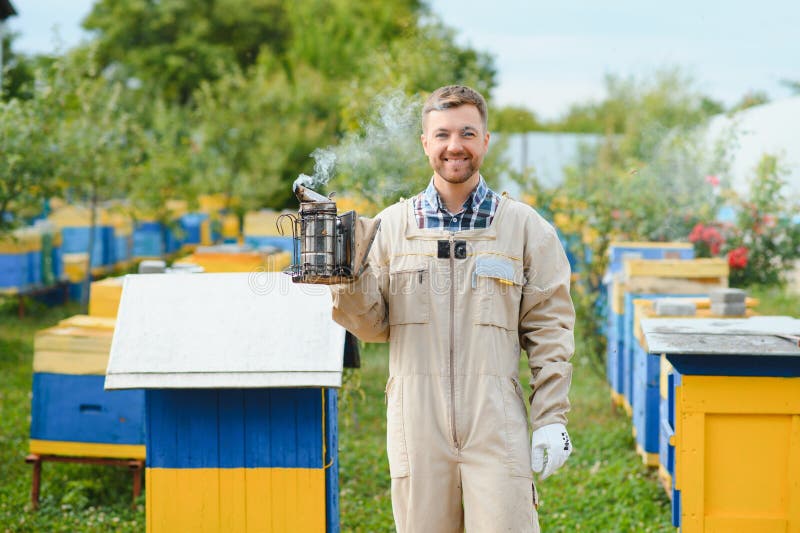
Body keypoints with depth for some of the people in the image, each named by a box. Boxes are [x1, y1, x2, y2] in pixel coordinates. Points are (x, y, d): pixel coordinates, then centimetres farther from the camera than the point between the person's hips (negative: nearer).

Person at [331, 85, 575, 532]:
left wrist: (552, 419, -2)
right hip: (417, 425, 2)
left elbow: (550, 330, 4)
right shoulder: (391, 225, 9)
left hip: (497, 426, -1)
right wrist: (349, 279, -10)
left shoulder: (527, 227, 5)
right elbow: (374, 326, 9)